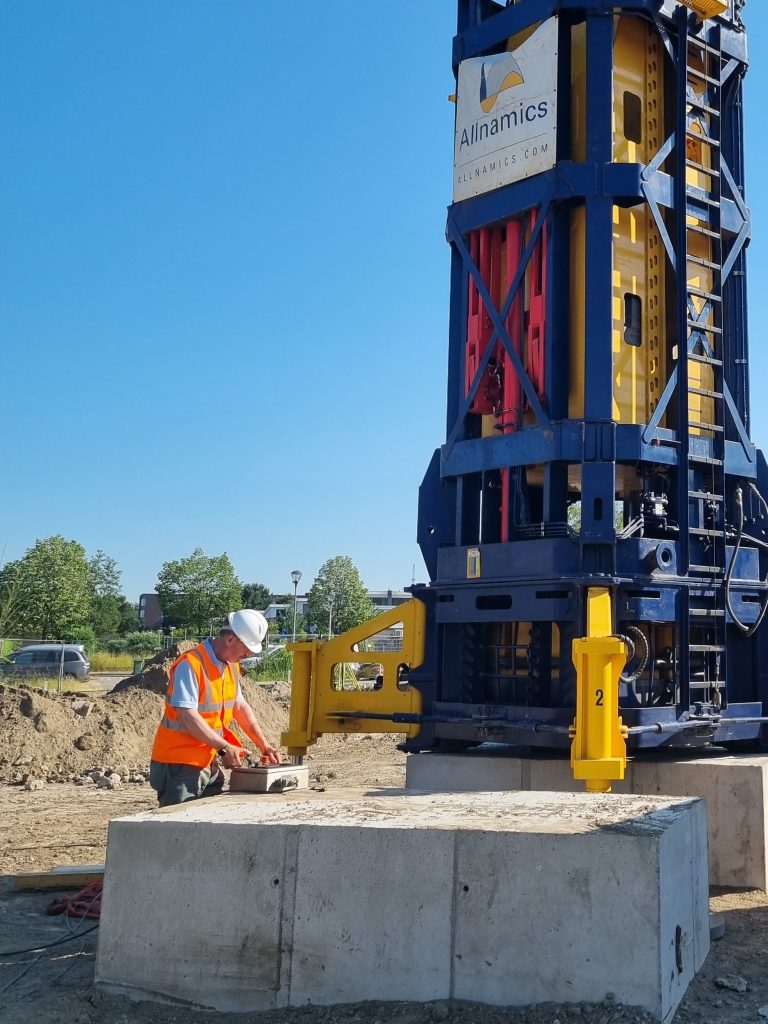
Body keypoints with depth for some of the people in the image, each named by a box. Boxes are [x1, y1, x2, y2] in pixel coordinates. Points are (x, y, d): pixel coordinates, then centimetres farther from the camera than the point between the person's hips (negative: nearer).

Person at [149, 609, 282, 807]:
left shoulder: (231, 665, 9)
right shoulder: (190, 665, -19)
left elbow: (240, 706, 18)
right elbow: (188, 716, -24)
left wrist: (263, 744, 12)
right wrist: (225, 748, -23)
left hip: (209, 764, 8)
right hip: (179, 765, -8)